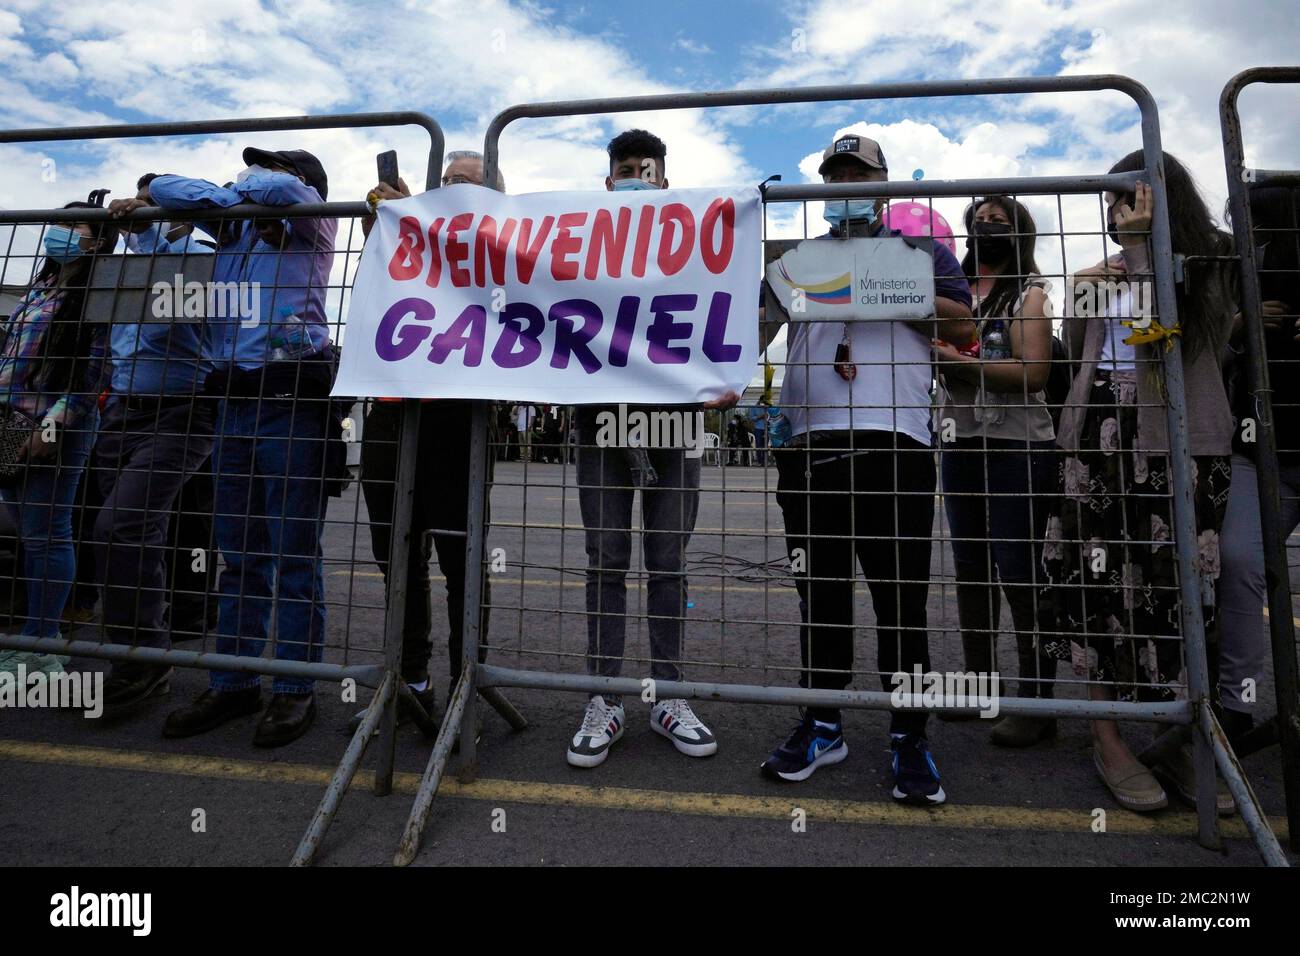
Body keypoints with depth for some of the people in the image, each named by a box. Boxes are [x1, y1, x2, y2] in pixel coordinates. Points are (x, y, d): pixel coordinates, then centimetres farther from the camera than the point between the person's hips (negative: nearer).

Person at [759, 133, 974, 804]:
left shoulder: (920, 251, 17)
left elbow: (964, 328, 5)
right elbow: (756, 328, 16)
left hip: (895, 440, -2)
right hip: (808, 441, 3)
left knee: (901, 598, -2)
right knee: (819, 593, 7)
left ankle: (909, 738, 12)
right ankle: (822, 726, 20)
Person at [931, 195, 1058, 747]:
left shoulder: (1029, 292, 1)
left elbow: (1034, 373, -12)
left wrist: (962, 361, -17)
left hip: (1018, 446, -5)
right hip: (959, 443, 6)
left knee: (1018, 571, -5)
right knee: (970, 568, 11)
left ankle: (1037, 701, 5)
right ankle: (980, 682, 23)